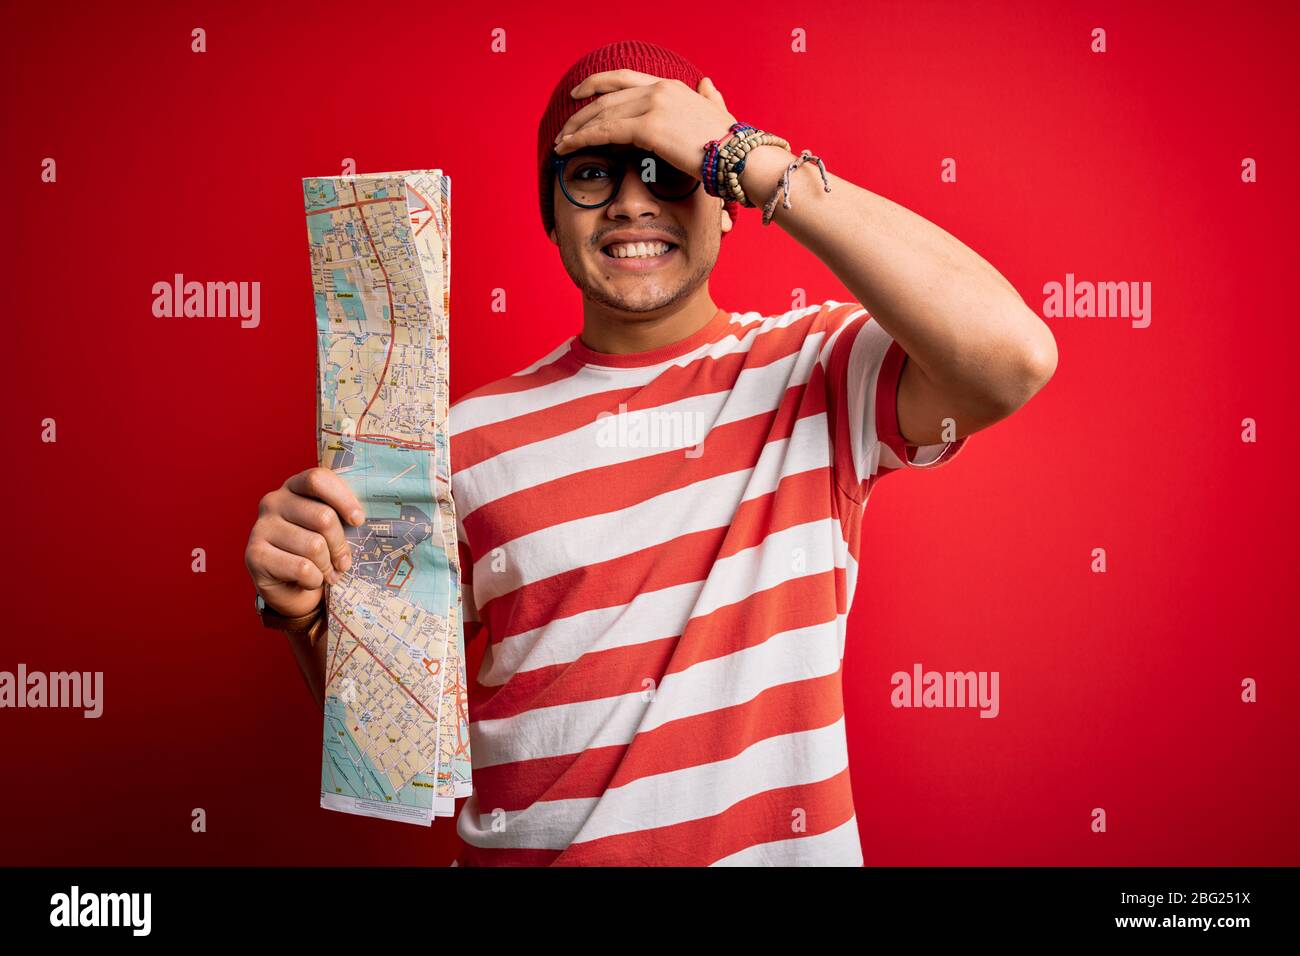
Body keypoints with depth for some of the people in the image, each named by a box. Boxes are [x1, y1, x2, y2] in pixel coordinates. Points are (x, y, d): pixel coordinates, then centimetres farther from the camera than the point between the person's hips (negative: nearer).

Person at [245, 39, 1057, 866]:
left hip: (775, 845, 0)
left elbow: (1014, 357, -23)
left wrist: (751, 159, -18)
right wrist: (313, 608, -16)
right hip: (523, 847, 1)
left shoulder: (816, 373, -3)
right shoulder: (473, 438, 1)